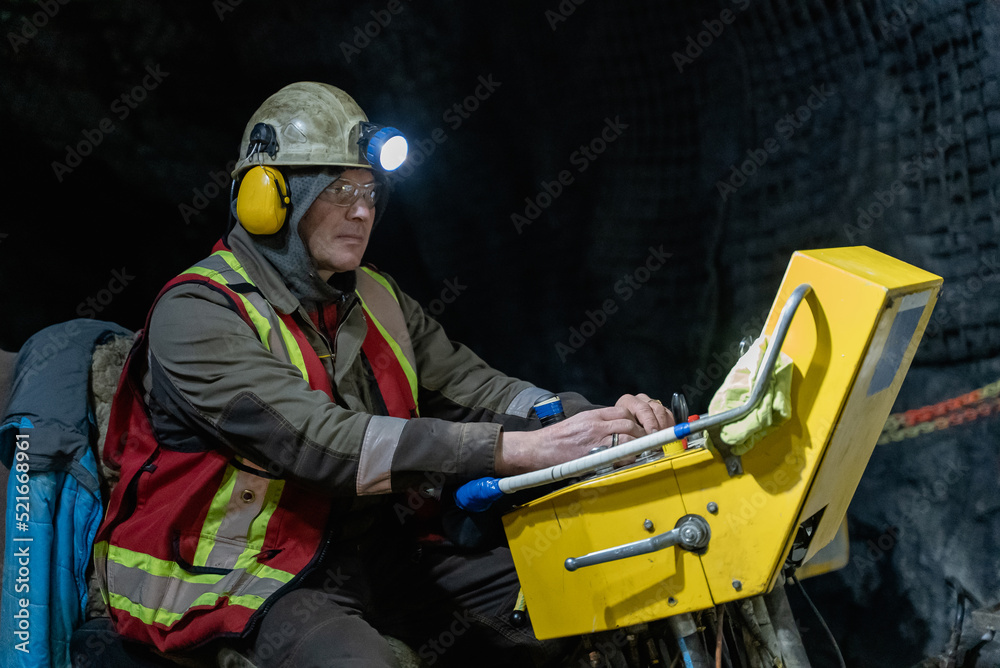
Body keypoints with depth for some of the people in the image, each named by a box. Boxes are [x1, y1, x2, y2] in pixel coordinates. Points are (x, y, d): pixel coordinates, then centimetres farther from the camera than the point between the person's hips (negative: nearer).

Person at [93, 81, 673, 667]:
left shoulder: (376, 299, 13)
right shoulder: (197, 315, -14)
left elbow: (472, 387, 6)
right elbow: (317, 441, -27)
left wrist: (598, 422, -15)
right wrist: (518, 449, -33)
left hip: (380, 551, 8)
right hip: (257, 578, -7)